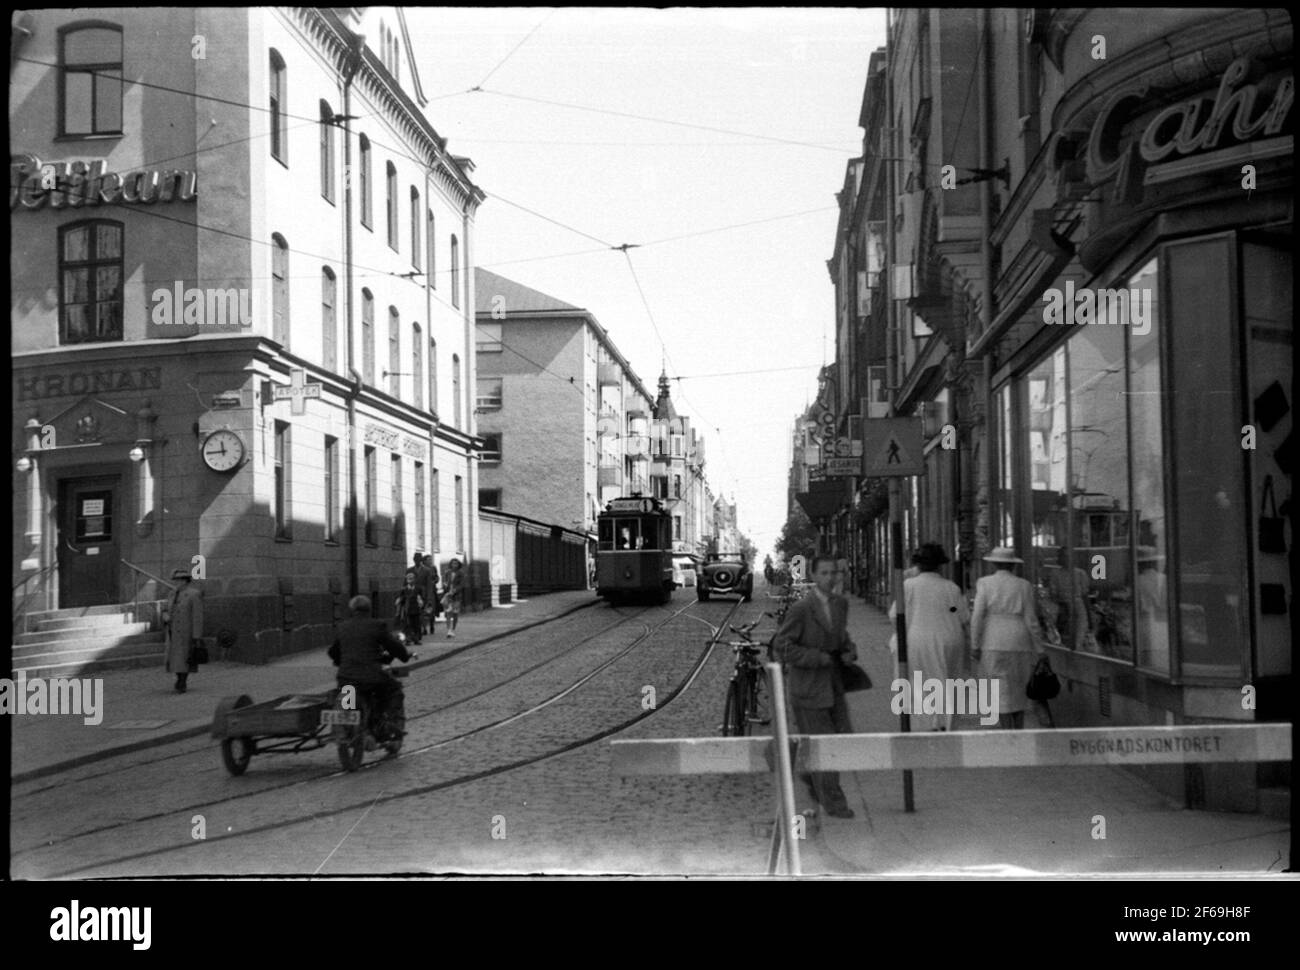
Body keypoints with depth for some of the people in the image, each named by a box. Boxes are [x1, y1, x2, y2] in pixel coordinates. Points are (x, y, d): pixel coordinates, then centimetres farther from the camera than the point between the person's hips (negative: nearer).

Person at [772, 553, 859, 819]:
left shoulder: (841, 604, 6)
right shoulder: (800, 609, -15)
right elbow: (781, 646, -15)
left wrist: (849, 652, 2)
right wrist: (817, 658, -18)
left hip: (834, 684, 6)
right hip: (808, 686, -6)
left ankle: (811, 775, 32)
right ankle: (832, 801, 11)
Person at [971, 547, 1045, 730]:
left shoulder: (985, 583, -2)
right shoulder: (1024, 586, 1)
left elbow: (978, 617, -8)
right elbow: (1031, 621, -2)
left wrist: (974, 646, -1)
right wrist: (1040, 650, 5)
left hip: (994, 643, -2)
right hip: (1020, 642, 2)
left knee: (1001, 692, 1)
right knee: (1018, 689, 15)